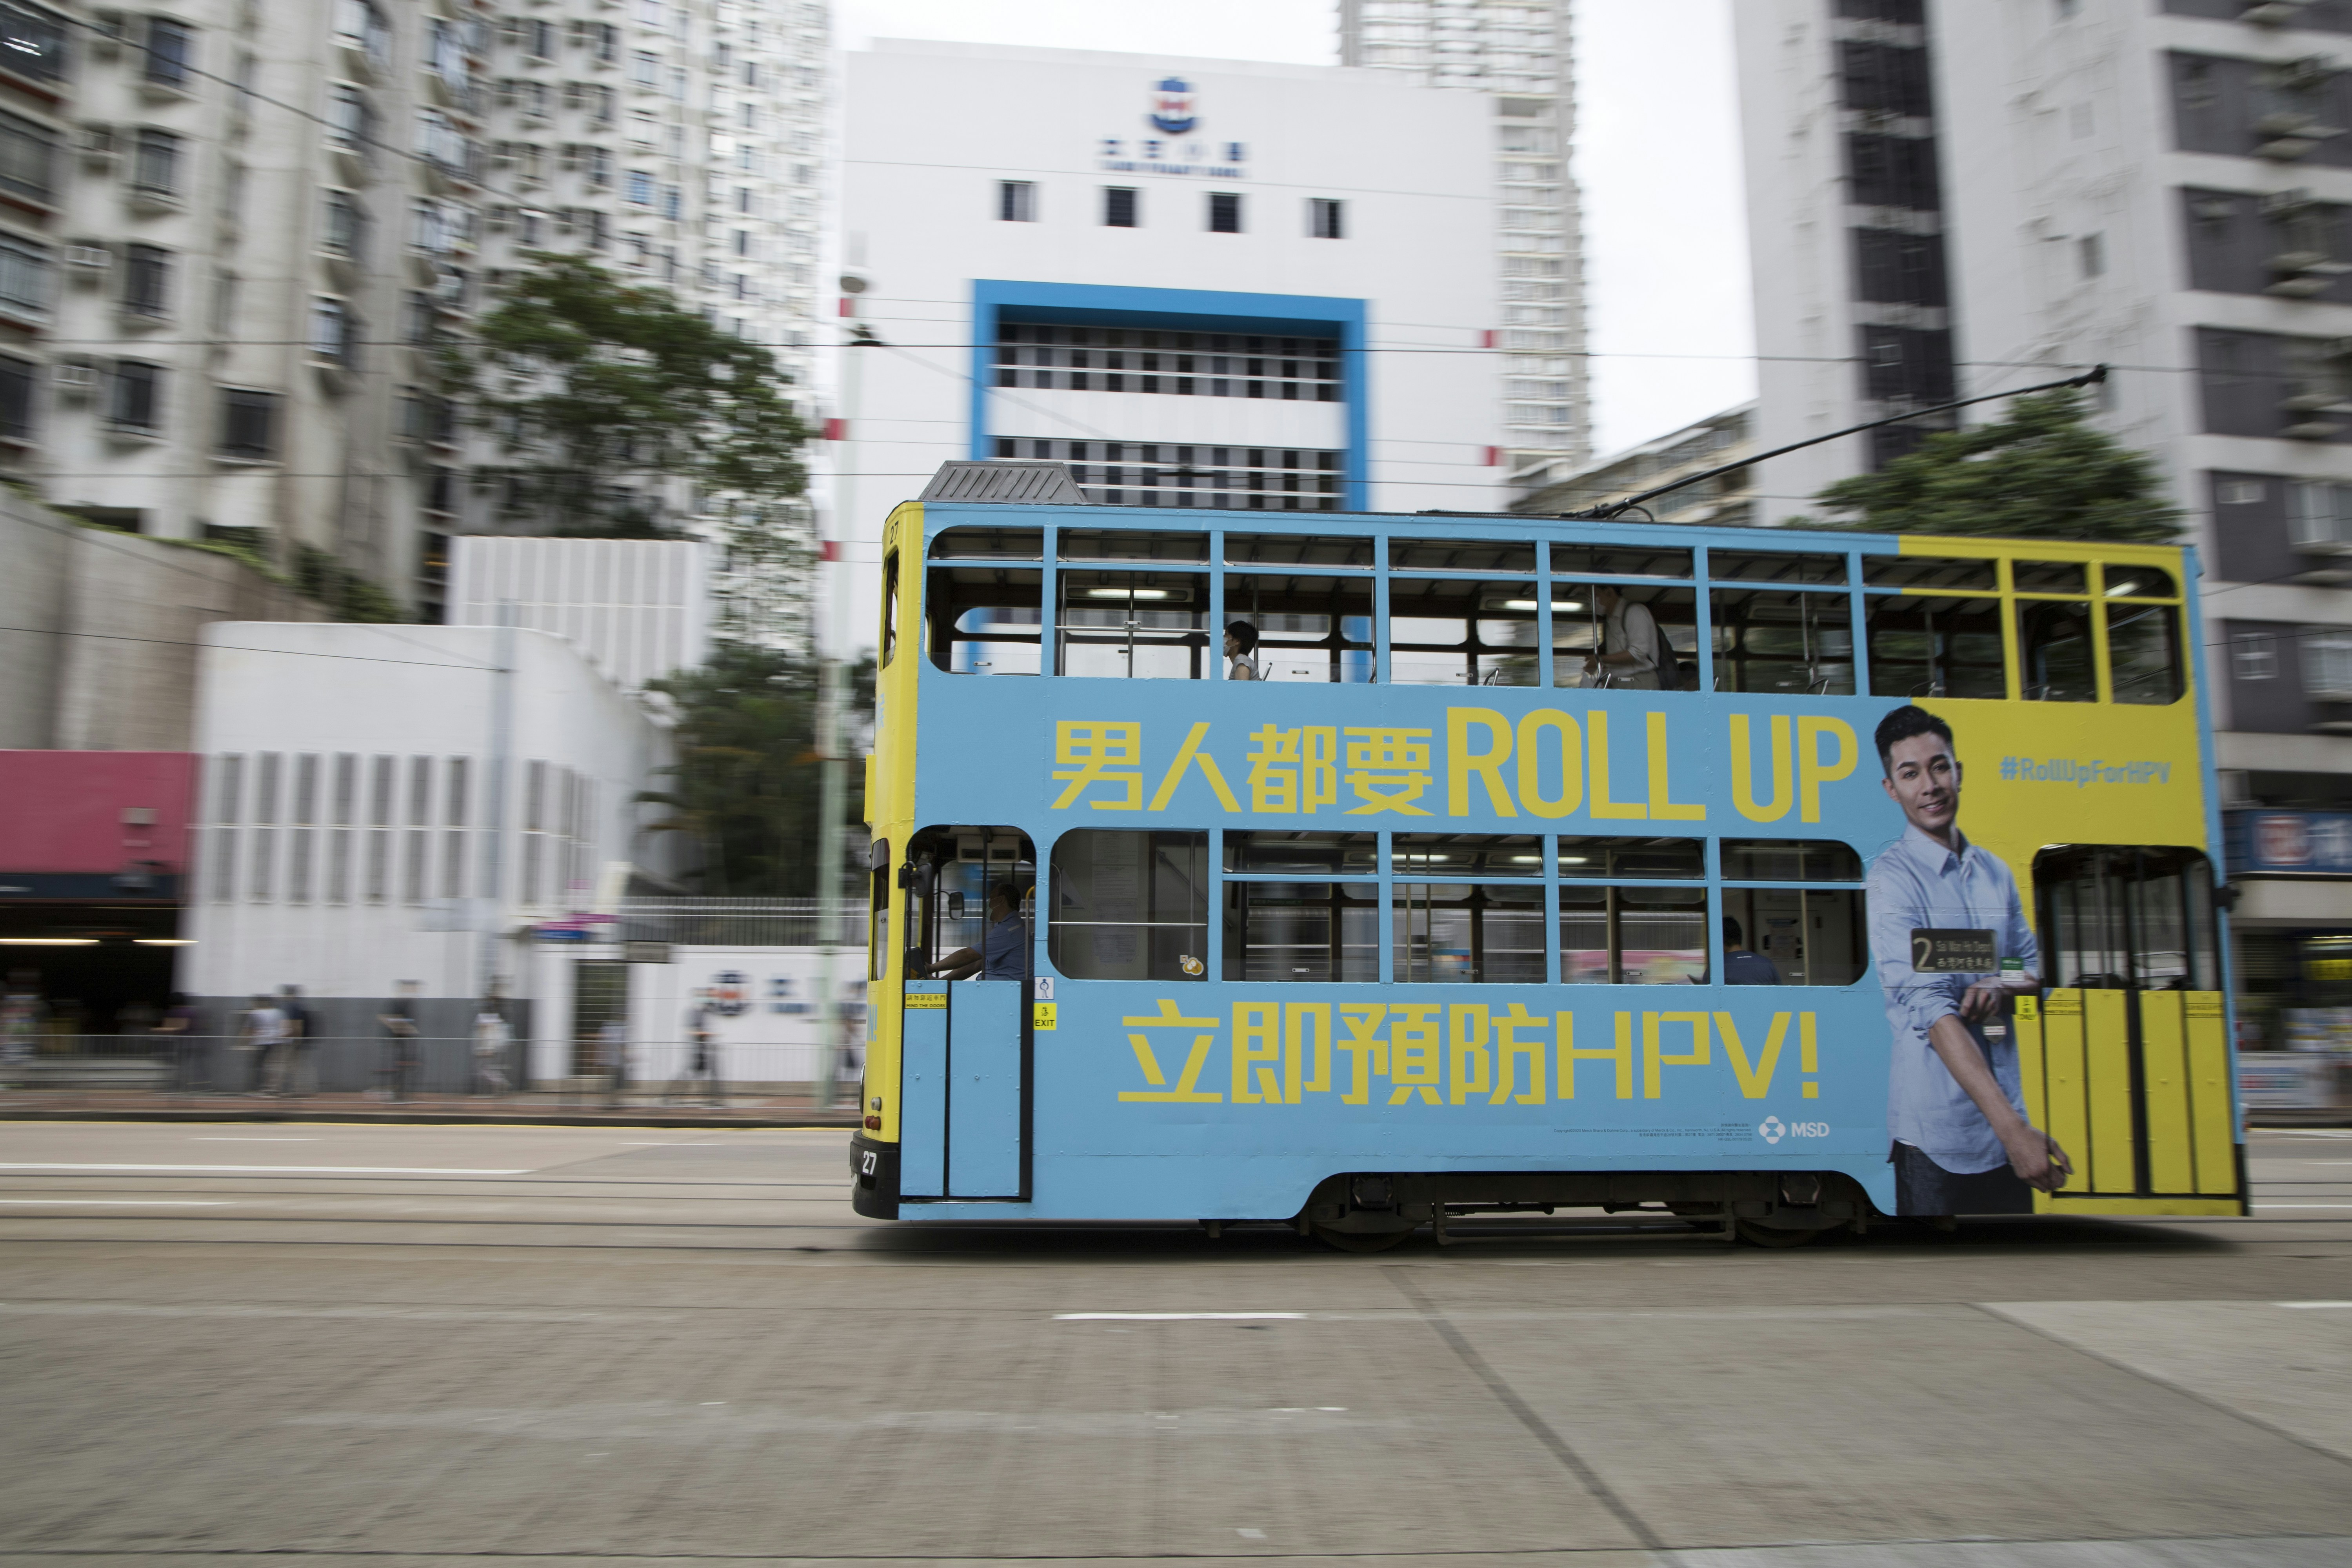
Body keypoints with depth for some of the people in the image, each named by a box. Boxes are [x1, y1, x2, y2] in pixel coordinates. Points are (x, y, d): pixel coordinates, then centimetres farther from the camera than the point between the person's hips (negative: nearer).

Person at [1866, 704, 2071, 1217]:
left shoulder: (1995, 873, 10)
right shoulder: (1894, 880, -12)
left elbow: (2032, 963, 18)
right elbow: (1931, 1010, -20)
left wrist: (2003, 987, -8)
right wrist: (2012, 1128, -26)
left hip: (2005, 1118, 6)